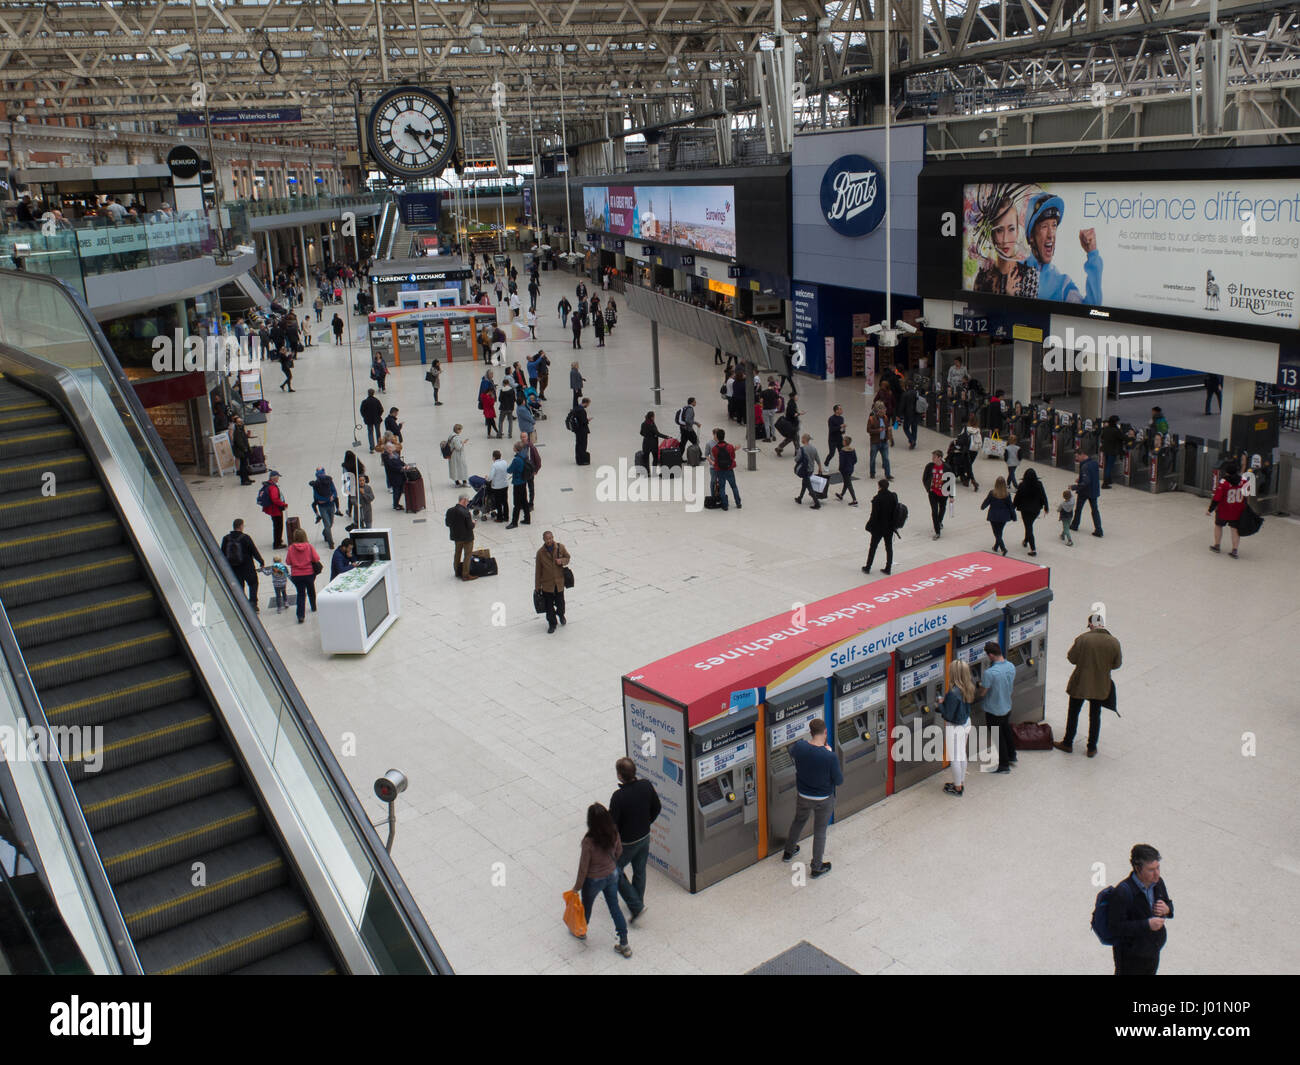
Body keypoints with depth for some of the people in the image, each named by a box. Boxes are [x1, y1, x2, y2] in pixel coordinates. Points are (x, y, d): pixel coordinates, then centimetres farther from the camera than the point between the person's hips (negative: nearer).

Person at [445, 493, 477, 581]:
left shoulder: (450, 511, -8)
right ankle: (465, 575, 13)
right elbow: (470, 526, -24)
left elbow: (447, 523, 1)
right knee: (468, 555, 8)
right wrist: (473, 522, -4)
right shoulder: (466, 513, -27)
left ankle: (457, 571, 38)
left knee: (457, 553, 24)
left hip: (456, 536, 6)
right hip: (467, 537, -6)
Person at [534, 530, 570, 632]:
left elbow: (567, 557, 10)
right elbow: (538, 570, -3)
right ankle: (552, 623, 24)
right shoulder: (540, 552, -9)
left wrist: (562, 561, -16)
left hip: (559, 582, 1)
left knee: (560, 602, 13)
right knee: (549, 605, 5)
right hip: (547, 583, -1)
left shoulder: (560, 547, -6)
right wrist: (537, 586, 0)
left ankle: (561, 615, 45)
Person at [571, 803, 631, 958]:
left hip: (594, 880, -4)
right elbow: (619, 852, 0)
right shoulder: (614, 834, -20)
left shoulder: (589, 842, -34)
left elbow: (584, 867, -21)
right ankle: (624, 945, 29)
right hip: (612, 875, 4)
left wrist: (577, 886, -5)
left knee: (586, 906, 26)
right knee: (615, 906, 21)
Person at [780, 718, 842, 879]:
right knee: (820, 831, 16)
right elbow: (839, 781, -18)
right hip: (824, 799, -4)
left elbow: (791, 753, 6)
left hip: (802, 796, 4)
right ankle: (817, 868, 32)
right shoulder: (830, 757, -31)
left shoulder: (800, 747, -19)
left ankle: (788, 852, 51)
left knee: (798, 821, 30)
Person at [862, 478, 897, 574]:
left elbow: (874, 514, -18)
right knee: (889, 547, 13)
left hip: (878, 528, -4)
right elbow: (896, 512, 2)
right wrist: (893, 524, 11)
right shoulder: (893, 497, -5)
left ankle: (867, 567, 19)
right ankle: (888, 569, 17)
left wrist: (869, 525, -6)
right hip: (890, 527, 4)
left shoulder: (877, 498, -20)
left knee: (873, 547, 10)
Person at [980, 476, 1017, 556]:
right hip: (1004, 516, 2)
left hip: (993, 516, -2)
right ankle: (996, 547, 35)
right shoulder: (1007, 494, -12)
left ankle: (1003, 548, -15)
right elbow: (1011, 506, -4)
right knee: (999, 532, 21)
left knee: (997, 533, 2)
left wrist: (982, 507, 20)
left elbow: (986, 502, -3)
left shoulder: (992, 493, -15)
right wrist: (1013, 516, 9)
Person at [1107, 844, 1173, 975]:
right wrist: (1147, 925, -31)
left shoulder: (1158, 883, -4)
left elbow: (1169, 903, 14)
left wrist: (1167, 909, -12)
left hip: (1153, 952, 7)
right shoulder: (1122, 892, -28)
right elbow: (1115, 927, -27)